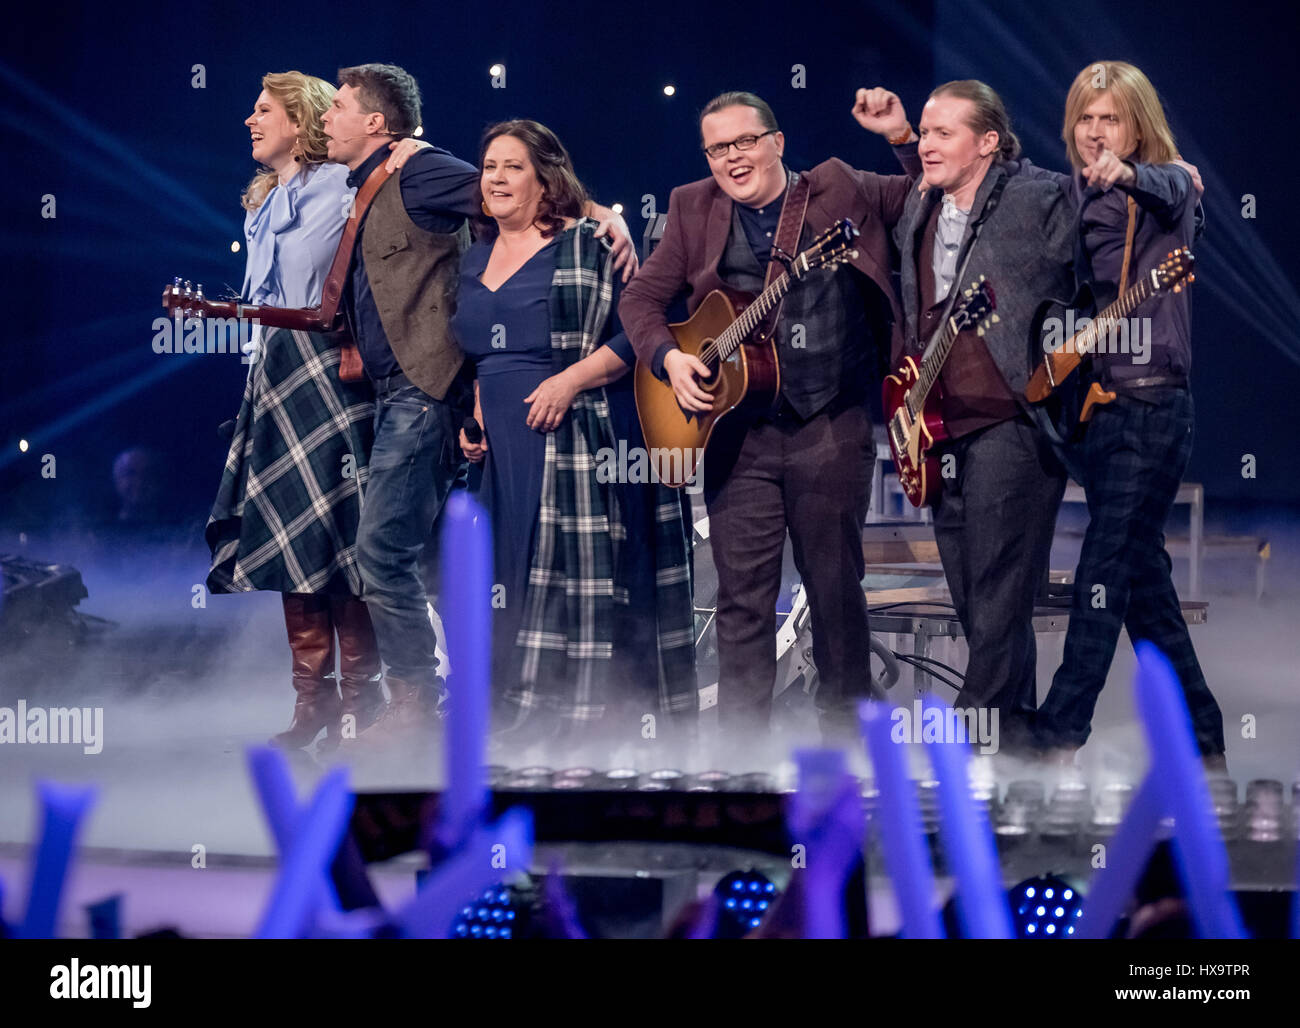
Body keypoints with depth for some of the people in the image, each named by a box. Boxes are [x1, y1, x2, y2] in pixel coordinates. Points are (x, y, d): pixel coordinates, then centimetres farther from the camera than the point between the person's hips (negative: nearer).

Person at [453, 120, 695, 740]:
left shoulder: (587, 243, -4)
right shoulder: (476, 260, 17)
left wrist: (571, 379, -19)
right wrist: (471, 414, 14)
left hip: (576, 433, -7)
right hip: (503, 449, 7)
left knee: (580, 570, -9)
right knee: (513, 580, 5)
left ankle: (586, 726, -7)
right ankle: (519, 719, 9)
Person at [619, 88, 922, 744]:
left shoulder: (843, 192, 6)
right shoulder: (694, 210, 11)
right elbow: (641, 298, 13)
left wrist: (902, 138, -10)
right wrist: (668, 357, -4)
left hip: (834, 427, -1)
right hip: (738, 428, 1)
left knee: (837, 587, 5)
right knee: (743, 597, 0)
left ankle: (843, 734, 17)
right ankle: (740, 746, 4)